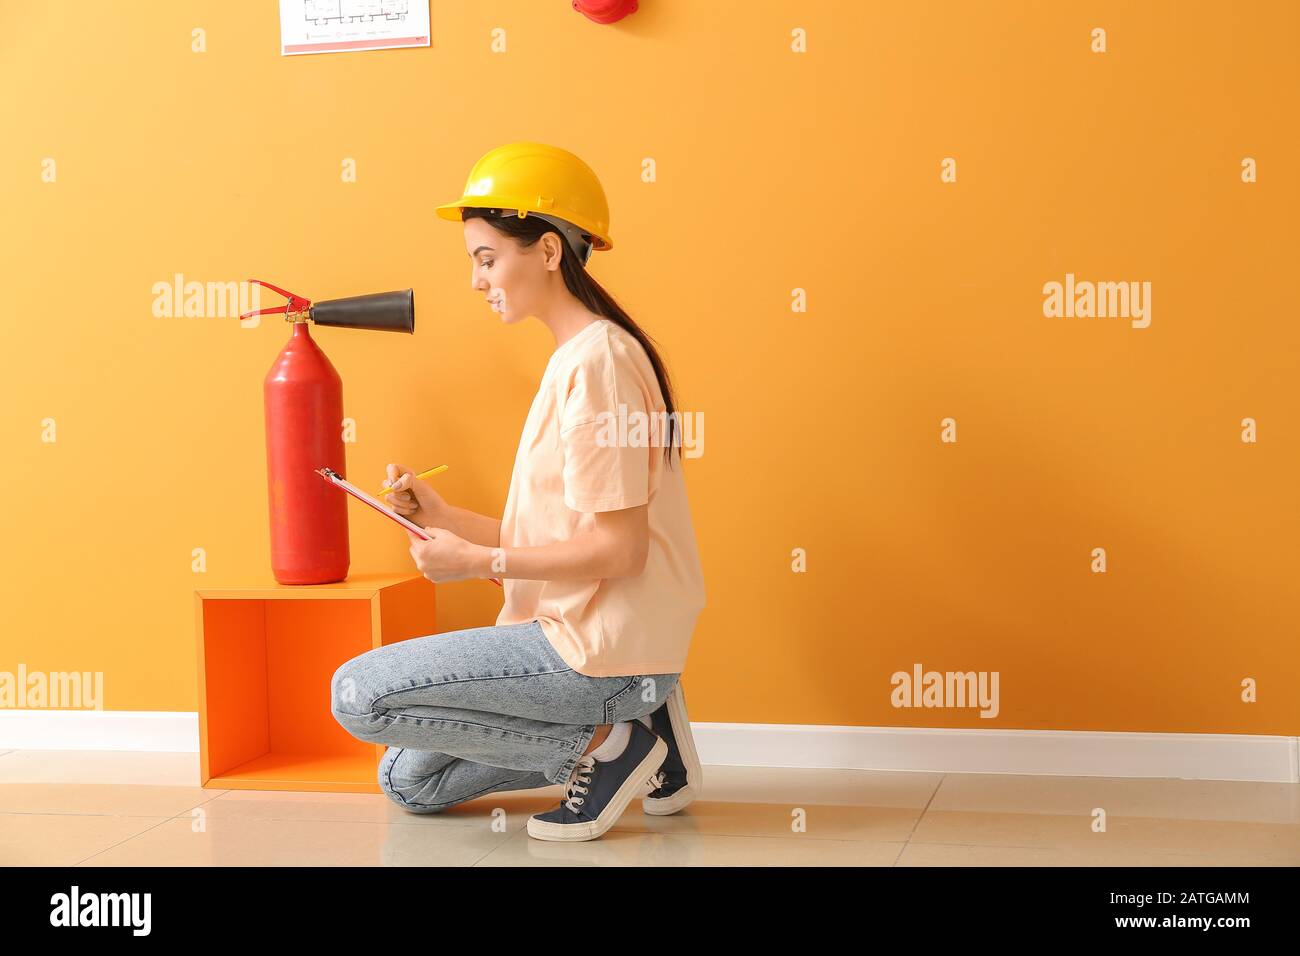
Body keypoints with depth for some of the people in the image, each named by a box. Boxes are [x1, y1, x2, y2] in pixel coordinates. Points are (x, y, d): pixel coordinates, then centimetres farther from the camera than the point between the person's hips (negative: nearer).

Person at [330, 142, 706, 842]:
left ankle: (603, 744, -7)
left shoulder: (596, 361, -17)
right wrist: (444, 517, 4)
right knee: (410, 782, 15)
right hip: (578, 634, 10)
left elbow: (618, 549, -21)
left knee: (357, 694, -12)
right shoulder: (575, 357, 15)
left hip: (600, 650, -10)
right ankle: (629, 723, 11)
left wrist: (478, 561, -15)